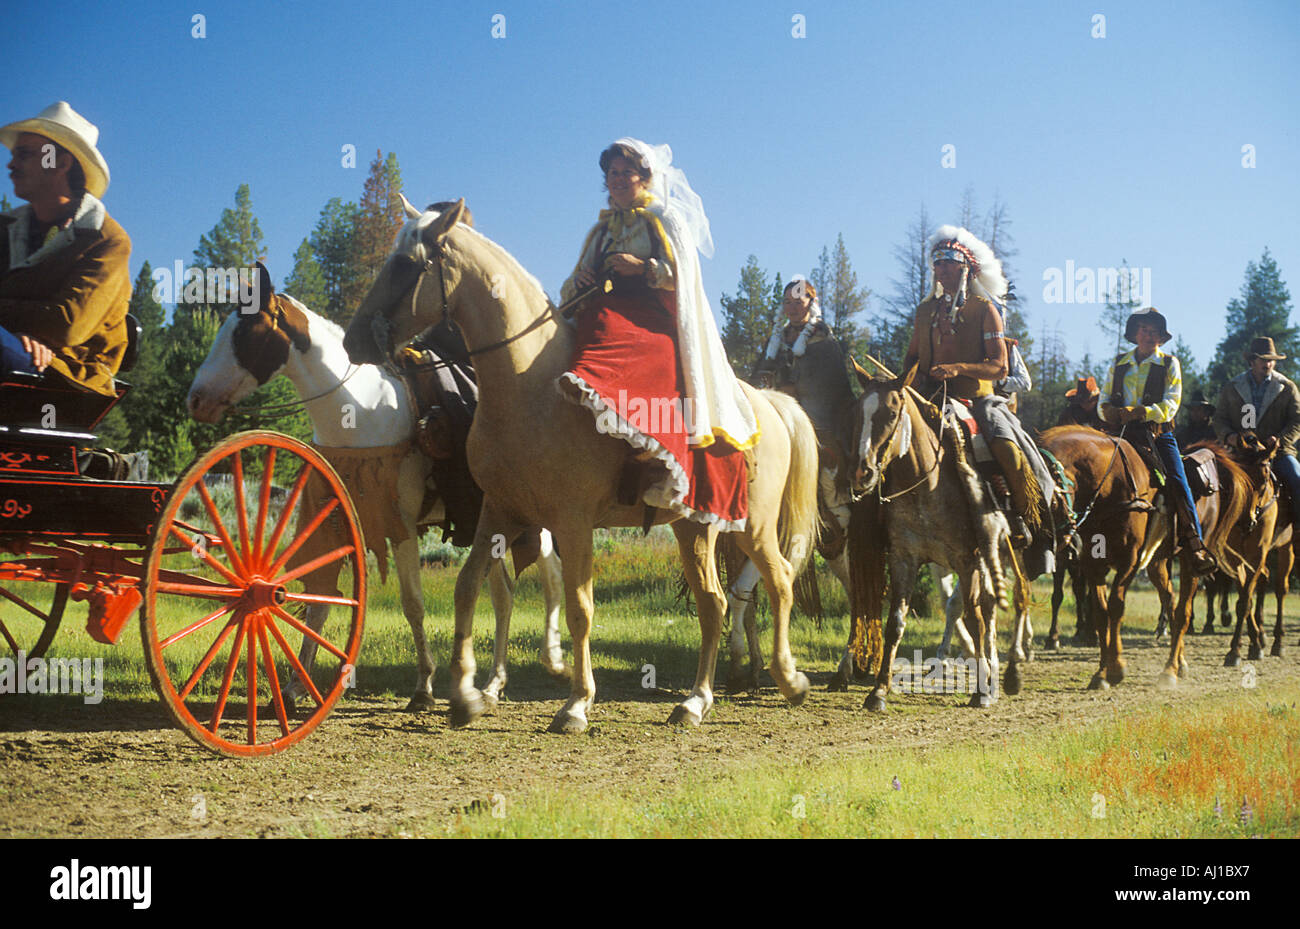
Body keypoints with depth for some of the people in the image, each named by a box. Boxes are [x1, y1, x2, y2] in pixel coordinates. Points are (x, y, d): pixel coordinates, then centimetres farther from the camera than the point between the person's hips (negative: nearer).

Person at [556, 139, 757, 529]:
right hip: (603, 314, 6)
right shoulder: (602, 229, 29)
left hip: (653, 317, -6)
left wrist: (643, 267, -12)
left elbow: (683, 275, 1)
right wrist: (577, 283, 4)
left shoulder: (666, 218, 14)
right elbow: (571, 288, 27)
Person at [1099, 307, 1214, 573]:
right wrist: (1108, 410, -9)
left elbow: (1170, 404, -4)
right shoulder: (1119, 364, 17)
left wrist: (1141, 412, -20)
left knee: (1178, 484, -17)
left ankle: (1195, 546, -12)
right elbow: (1105, 399, 16)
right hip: (1122, 431, 2)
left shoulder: (1169, 364, 8)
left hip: (1158, 433, -2)